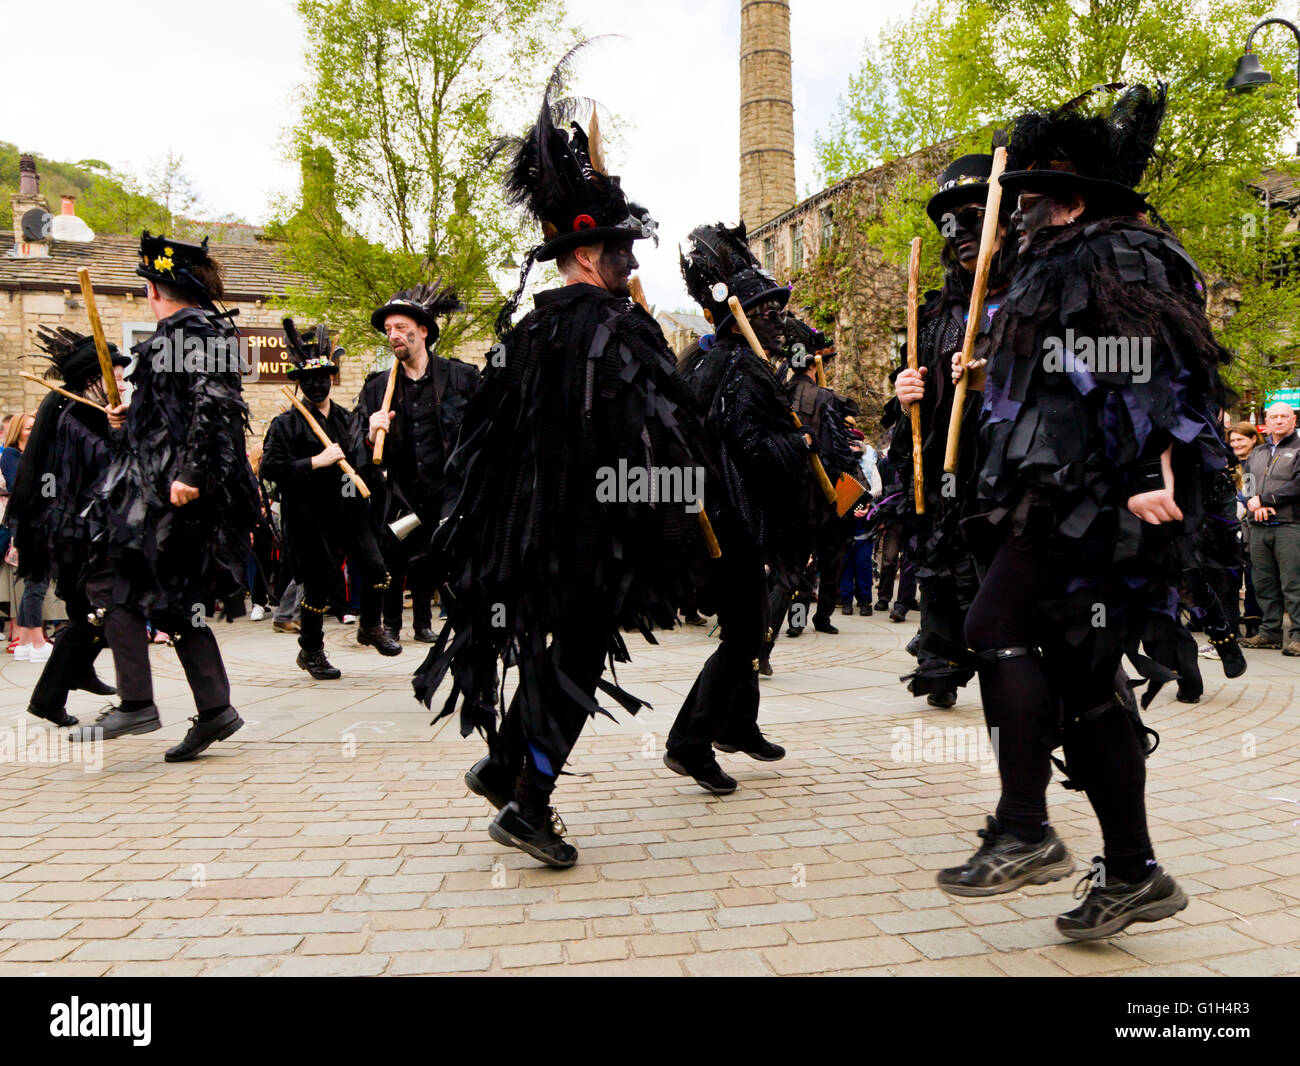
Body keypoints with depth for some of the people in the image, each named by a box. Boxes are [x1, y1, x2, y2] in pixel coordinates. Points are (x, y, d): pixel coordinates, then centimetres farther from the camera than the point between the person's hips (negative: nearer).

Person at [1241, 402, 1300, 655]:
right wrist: (1252, 503, -6)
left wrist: (1264, 499, -10)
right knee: (1264, 583, 8)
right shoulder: (1257, 453, 21)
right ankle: (1270, 632, 15)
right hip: (1258, 526, 6)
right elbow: (1246, 483, 14)